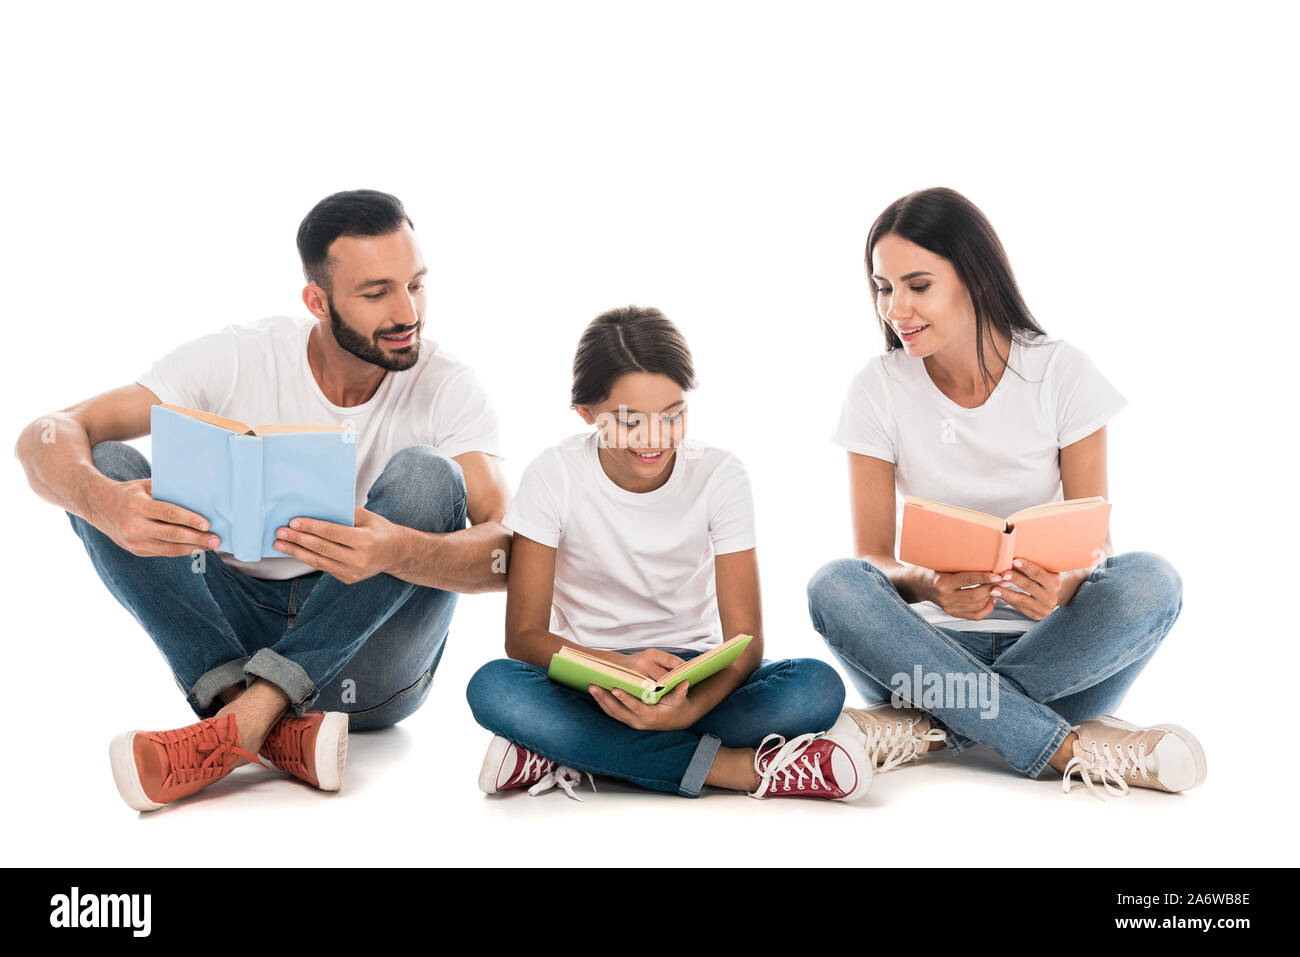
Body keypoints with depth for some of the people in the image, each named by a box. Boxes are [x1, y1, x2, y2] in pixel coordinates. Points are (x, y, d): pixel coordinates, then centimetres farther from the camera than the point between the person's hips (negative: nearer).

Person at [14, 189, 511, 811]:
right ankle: (275, 730, -29)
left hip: (369, 664, -1)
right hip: (236, 630, 2)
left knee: (425, 475, -26)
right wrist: (103, 502, -38)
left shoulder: (446, 387, -10)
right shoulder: (236, 360, -8)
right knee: (105, 467, -18)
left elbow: (510, 550, -23)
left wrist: (399, 551, -45)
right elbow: (44, 437, -14)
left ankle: (246, 716, -31)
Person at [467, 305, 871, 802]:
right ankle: (737, 767, -30)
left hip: (693, 674, 1)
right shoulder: (554, 477, -11)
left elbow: (744, 639, -12)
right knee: (493, 688, -34)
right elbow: (524, 635, -14)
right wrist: (622, 667, -34)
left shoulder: (720, 476, -10)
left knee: (818, 687, -28)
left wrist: (689, 710, -35)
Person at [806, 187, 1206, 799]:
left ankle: (928, 726, -26)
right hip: (935, 640, 0)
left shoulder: (1061, 373, -4)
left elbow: (1093, 539, -4)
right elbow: (871, 558, -4)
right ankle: (1071, 750, -32)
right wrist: (929, 586, -28)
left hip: (1050, 643, 0)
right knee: (833, 588, -29)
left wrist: (1063, 588, -29)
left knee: (1150, 581, -29)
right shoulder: (878, 389, -2)